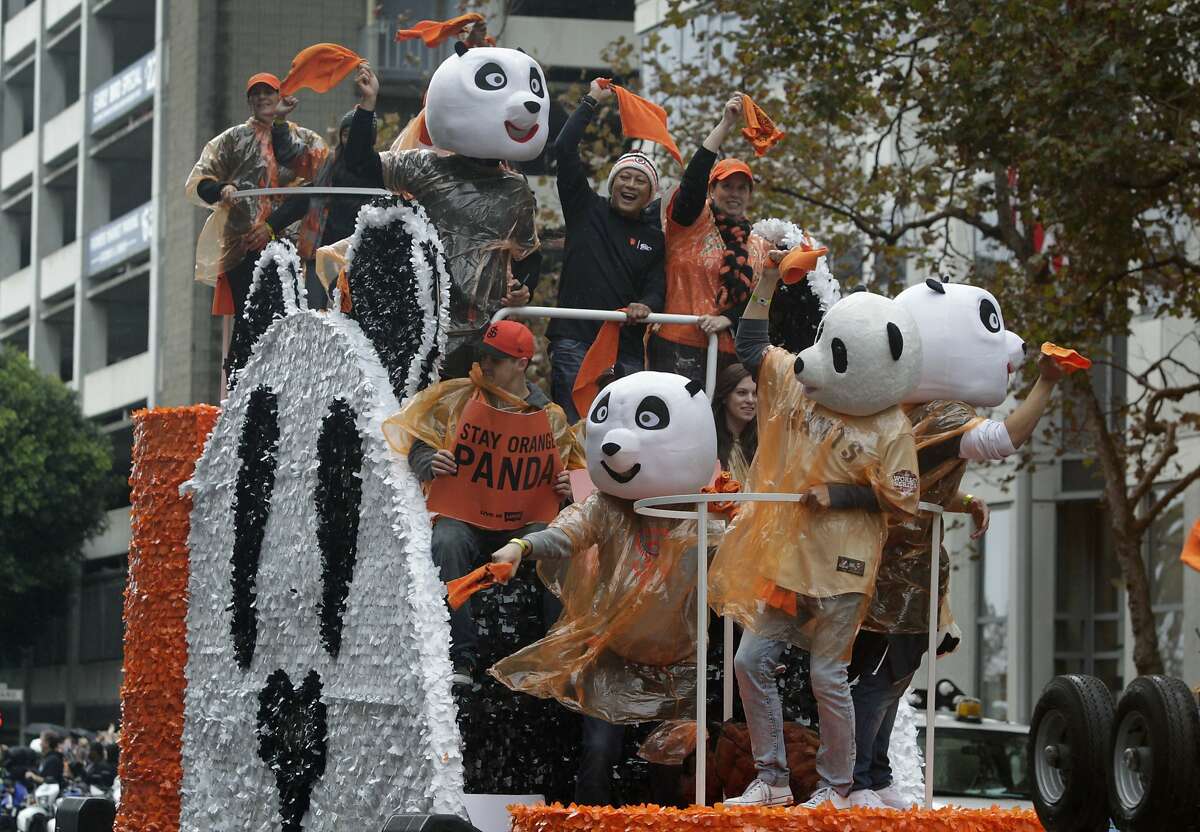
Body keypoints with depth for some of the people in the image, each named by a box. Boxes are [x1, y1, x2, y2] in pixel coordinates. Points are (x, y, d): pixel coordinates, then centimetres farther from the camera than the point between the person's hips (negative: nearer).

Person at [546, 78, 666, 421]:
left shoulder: (654, 238, 15)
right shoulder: (586, 210, 8)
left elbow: (656, 288, 7)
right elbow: (564, 149, 0)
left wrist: (646, 306, -17)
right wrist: (592, 101, 5)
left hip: (627, 347, 3)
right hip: (574, 338, -3)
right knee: (572, 427, -9)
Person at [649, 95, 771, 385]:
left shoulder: (759, 247, 18)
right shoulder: (691, 221, 5)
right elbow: (693, 180, -12)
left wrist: (726, 320, -10)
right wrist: (725, 125, -14)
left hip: (731, 354, 5)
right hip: (681, 347, -5)